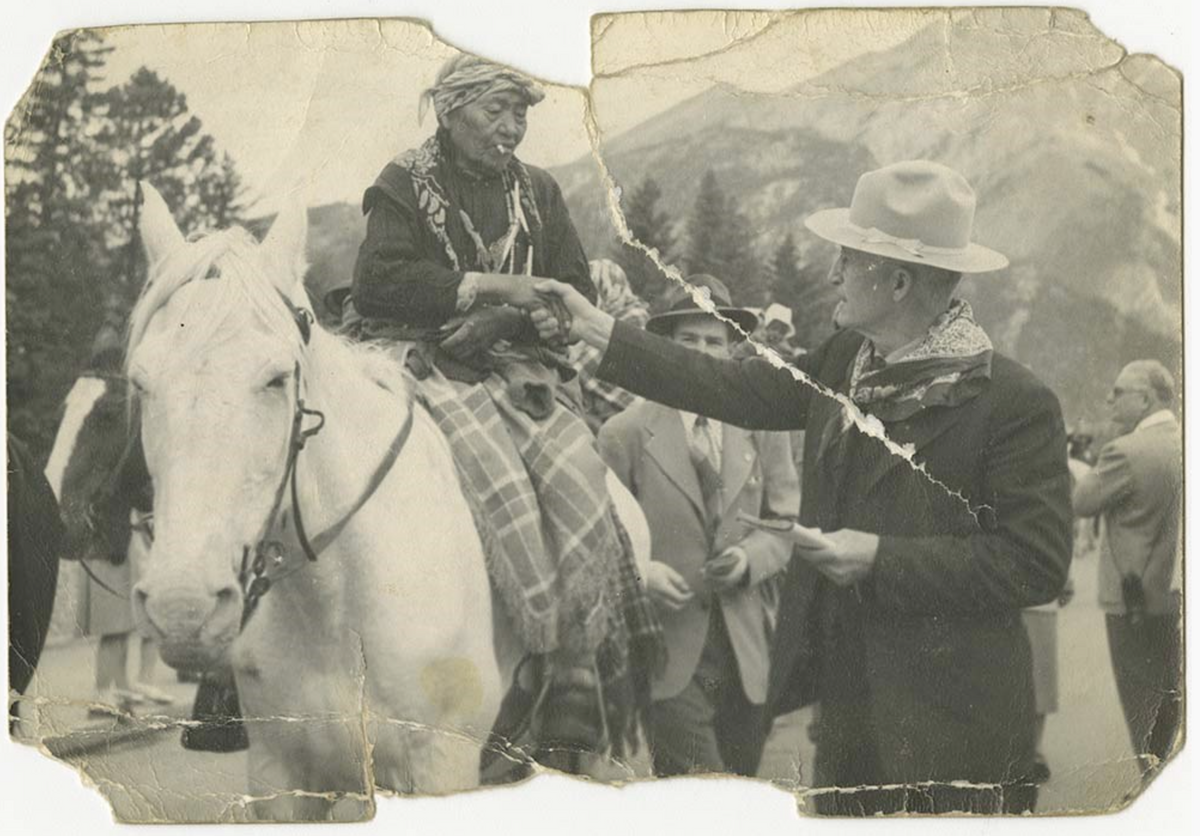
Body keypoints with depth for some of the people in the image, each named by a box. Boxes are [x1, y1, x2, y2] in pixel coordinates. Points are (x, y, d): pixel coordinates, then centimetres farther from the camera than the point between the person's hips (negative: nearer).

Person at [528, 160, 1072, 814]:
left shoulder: (1017, 404, -16)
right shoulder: (845, 363, 5)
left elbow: (1037, 565, -19)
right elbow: (736, 388, 11)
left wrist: (881, 560, -21)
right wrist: (596, 330, 10)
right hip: (848, 698, 7)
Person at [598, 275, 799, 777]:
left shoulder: (762, 430, 10)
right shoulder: (626, 433, 0)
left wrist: (751, 556, -9)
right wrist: (640, 571, -16)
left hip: (747, 655, 4)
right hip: (667, 651, -4)